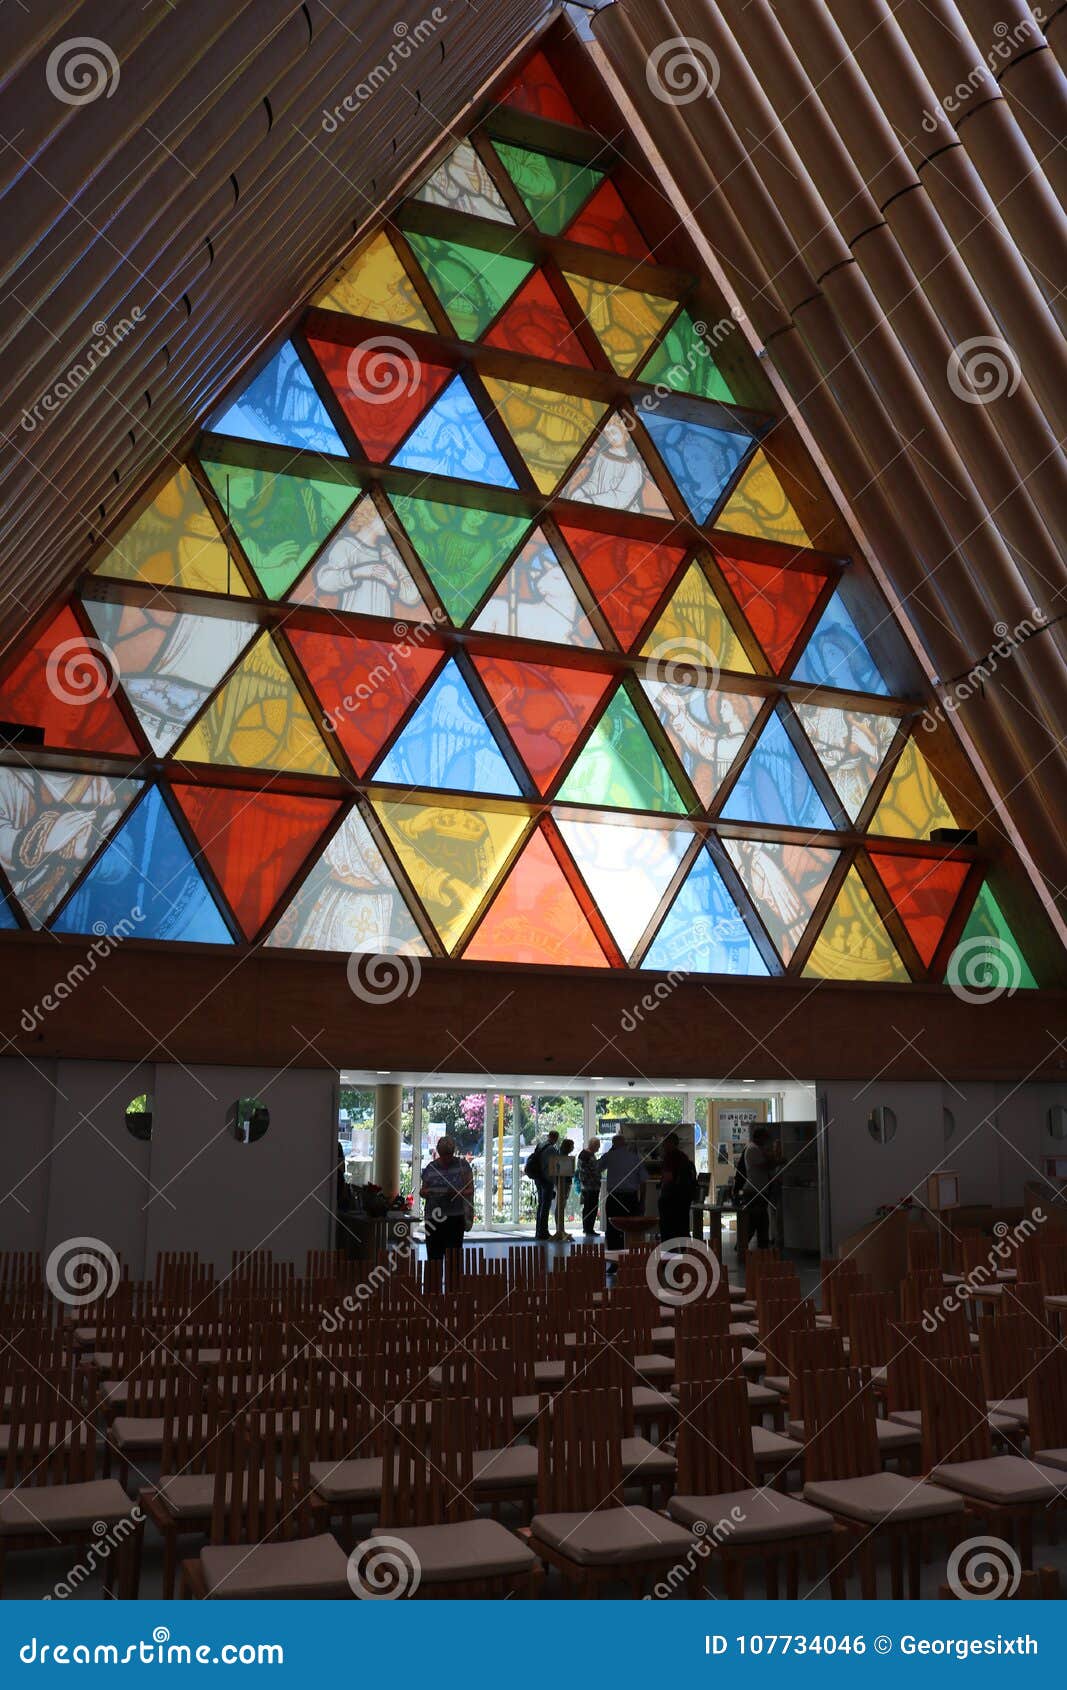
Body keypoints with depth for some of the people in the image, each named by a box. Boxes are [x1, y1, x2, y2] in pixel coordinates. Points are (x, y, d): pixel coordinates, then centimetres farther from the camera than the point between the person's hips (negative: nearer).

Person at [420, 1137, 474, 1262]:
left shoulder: (462, 1165, 3)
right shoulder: (430, 1168, 9)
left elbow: (470, 1191, 2)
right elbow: (423, 1192, 16)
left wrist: (457, 1193, -17)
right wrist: (427, 1192, -8)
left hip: (456, 1218, -2)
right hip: (433, 1218, 2)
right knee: (434, 1257, -3)